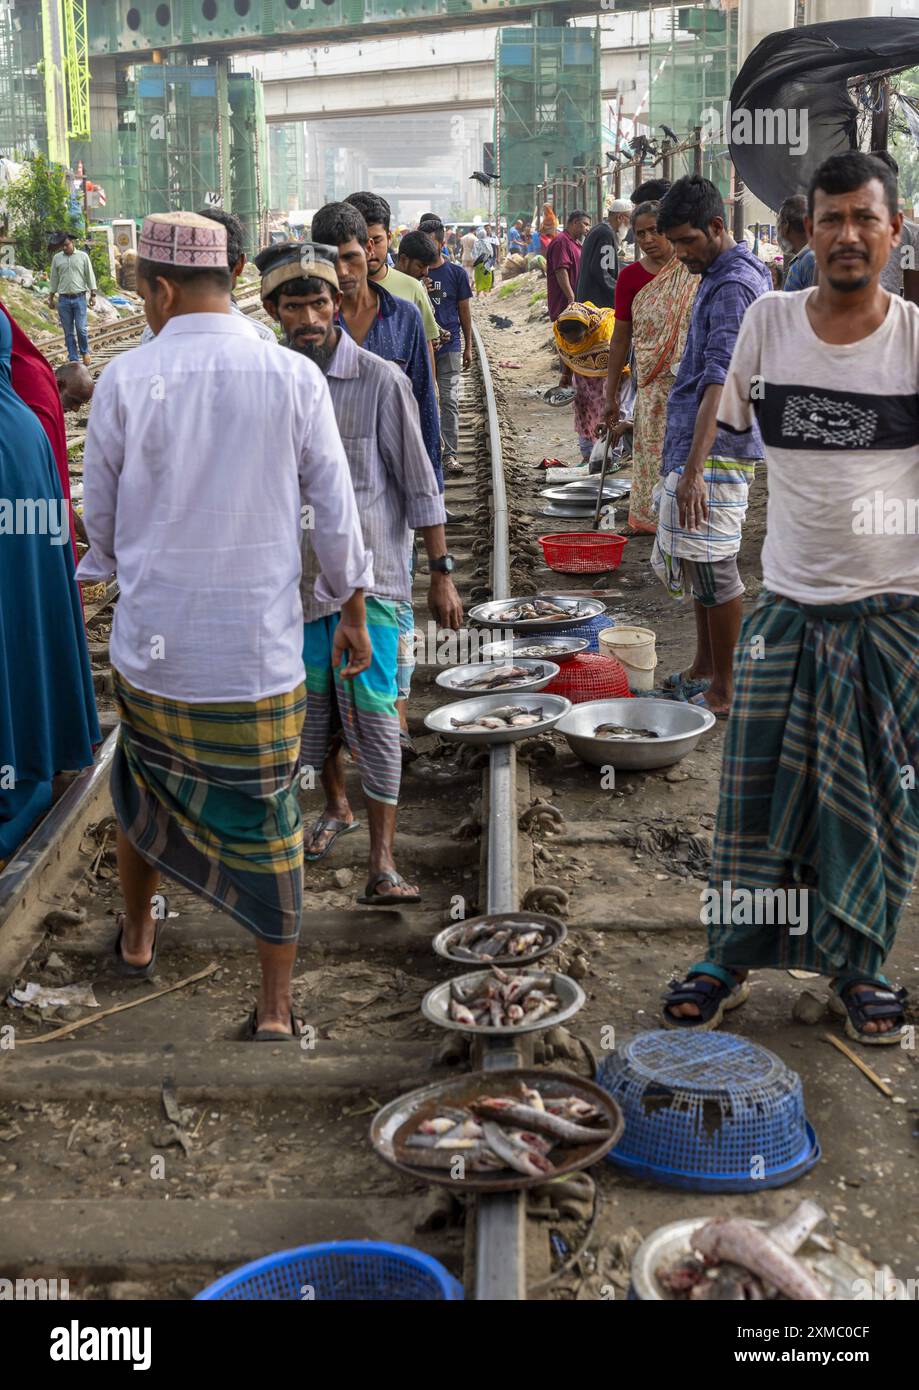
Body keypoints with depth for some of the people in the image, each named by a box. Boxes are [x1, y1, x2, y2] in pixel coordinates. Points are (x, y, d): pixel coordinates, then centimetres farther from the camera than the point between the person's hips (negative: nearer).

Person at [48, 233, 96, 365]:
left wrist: (93, 294, -1)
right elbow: (54, 279, 13)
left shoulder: (83, 256, 3)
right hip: (63, 299, 2)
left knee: (81, 328, -9)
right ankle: (73, 359, 8)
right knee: (68, 332, 2)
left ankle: (85, 352, 17)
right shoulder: (57, 258, 8)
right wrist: (51, 297, 13)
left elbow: (90, 276, 5)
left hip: (79, 298, -2)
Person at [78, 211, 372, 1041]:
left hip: (153, 638, 1)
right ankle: (275, 1009, 15)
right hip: (261, 645, -1)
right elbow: (333, 509, -2)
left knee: (143, 779, 24)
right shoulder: (294, 378, -6)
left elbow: (100, 514, 4)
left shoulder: (125, 380, -7)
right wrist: (352, 611, 11)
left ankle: (137, 934, 45)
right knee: (267, 818, 8)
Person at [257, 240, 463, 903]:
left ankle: (382, 860, -4)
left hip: (369, 574, -4)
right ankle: (336, 806, 40)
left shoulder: (381, 381, -10)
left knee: (373, 713, -8)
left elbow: (419, 483, -7)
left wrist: (441, 573, -8)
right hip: (297, 573, 5)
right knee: (313, 704, 15)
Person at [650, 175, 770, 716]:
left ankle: (725, 691, 4)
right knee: (696, 561, 18)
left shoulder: (733, 286, -17)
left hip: (716, 451, -11)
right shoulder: (721, 276, 16)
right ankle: (704, 669, 30)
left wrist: (694, 470, -35)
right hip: (697, 445, 11)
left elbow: (720, 384, -28)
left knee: (714, 568, -5)